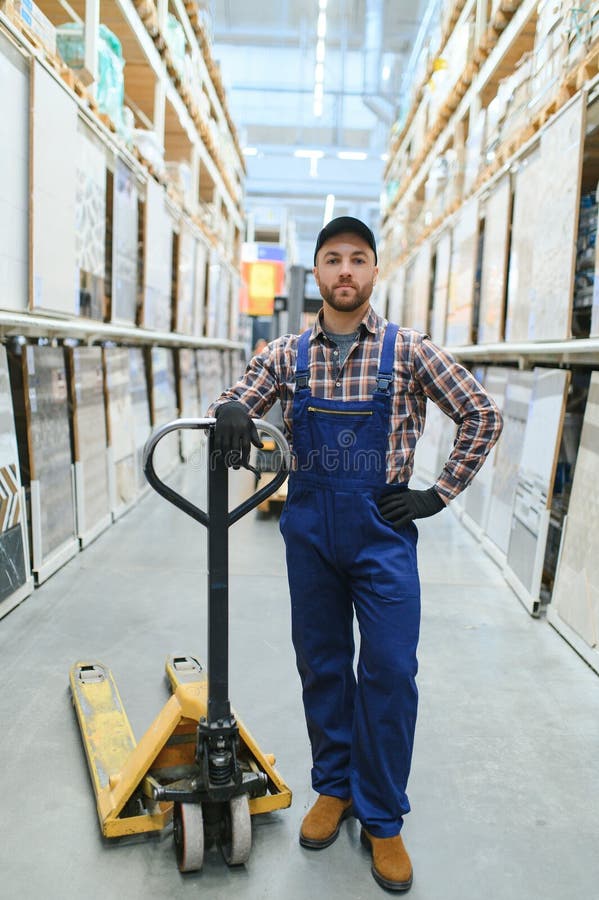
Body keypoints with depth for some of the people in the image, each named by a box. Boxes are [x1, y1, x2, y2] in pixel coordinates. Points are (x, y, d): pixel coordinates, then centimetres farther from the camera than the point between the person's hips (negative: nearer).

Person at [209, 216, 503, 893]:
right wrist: (230, 411, -17)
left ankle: (382, 820, 19)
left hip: (382, 529, -2)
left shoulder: (408, 350, -3)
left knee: (389, 672, 0)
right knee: (321, 665, 13)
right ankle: (334, 787, 34)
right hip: (309, 528, 3)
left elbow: (481, 415, 1)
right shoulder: (288, 353, 3)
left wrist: (437, 495, -4)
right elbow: (237, 401, 9)